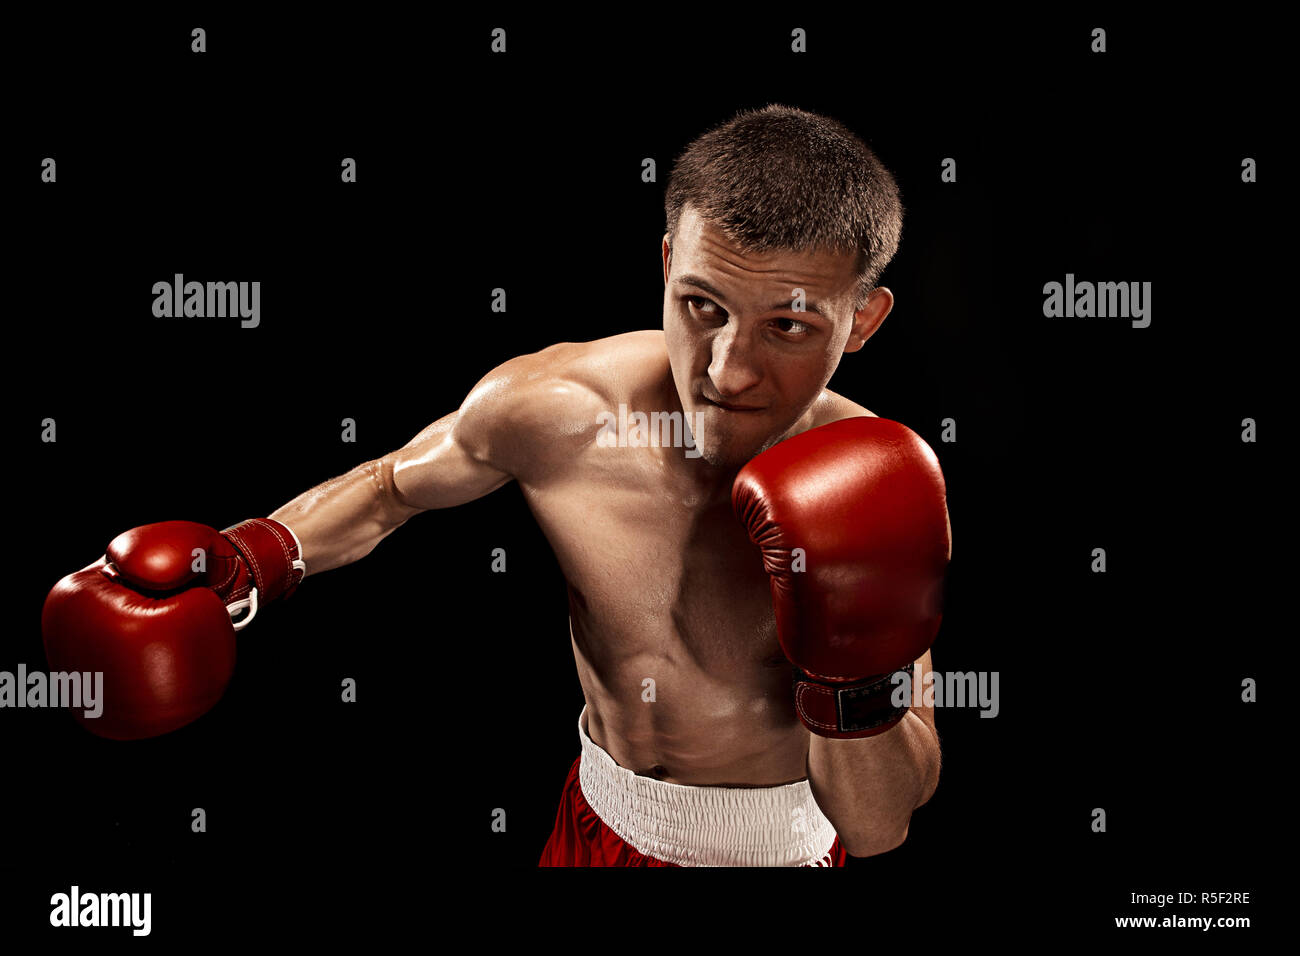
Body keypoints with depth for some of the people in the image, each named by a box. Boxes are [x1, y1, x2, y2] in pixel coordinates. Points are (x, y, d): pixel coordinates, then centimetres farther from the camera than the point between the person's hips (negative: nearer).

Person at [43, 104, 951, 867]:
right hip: (602, 823, 2)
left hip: (782, 845, -2)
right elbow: (391, 487, 3)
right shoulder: (549, 407, -21)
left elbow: (877, 831, -21)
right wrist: (240, 563, -12)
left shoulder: (879, 484, -25)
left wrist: (856, 676, -39)